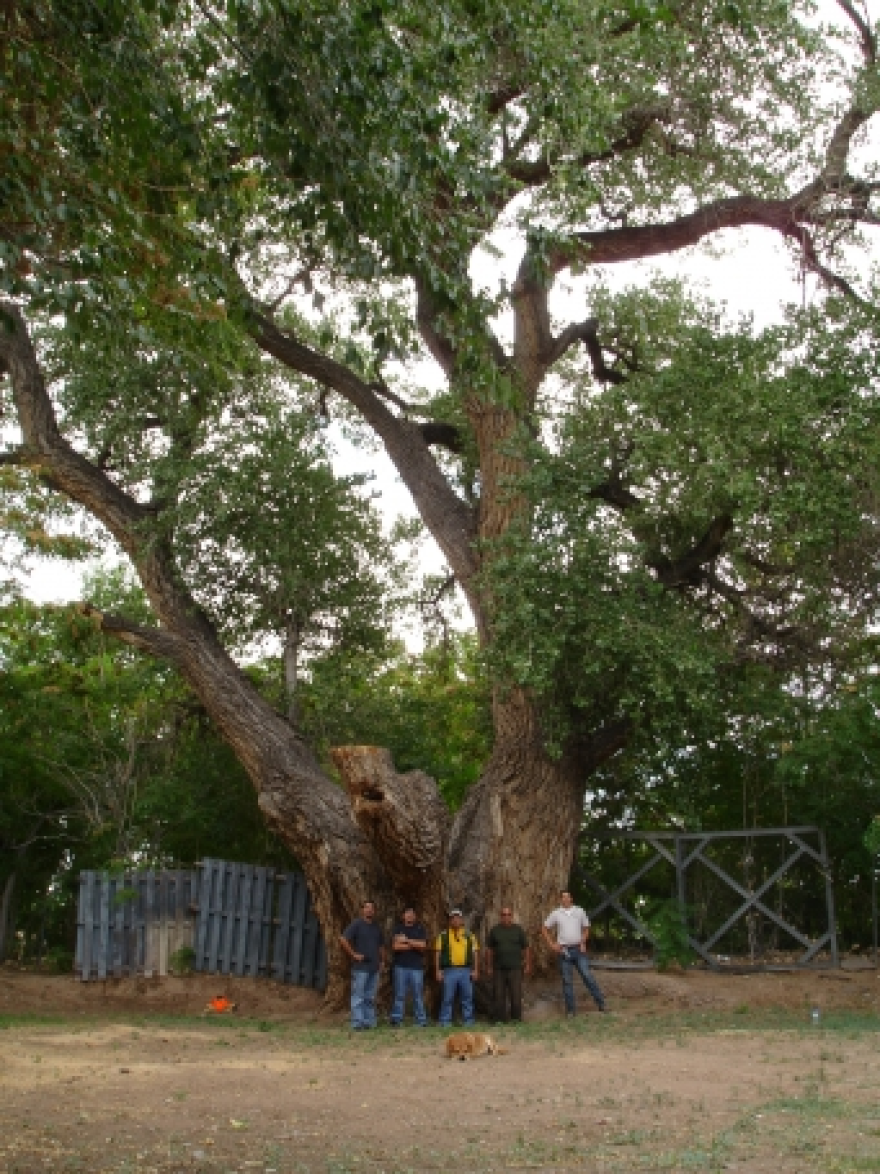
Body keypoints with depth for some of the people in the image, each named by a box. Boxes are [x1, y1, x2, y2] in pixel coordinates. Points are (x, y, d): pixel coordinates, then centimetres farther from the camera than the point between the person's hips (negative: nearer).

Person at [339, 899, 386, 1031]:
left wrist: (382, 960, 17)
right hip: (361, 967, -7)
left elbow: (381, 945, 29)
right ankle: (357, 1023, -5)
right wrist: (353, 954, -14)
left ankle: (369, 1022, 14)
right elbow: (343, 939, -15)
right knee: (358, 996, -6)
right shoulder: (356, 924, -5)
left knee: (370, 998, 9)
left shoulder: (377, 927, 16)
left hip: (374, 967, 7)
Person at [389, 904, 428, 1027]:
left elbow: (423, 945, -5)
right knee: (399, 995, -1)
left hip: (416, 967, 1)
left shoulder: (420, 928, 10)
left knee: (418, 995, 0)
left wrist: (406, 940, -7)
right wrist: (414, 945, -5)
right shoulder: (398, 928, 8)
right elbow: (395, 946, -6)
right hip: (400, 966, 0)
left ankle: (421, 1020, 4)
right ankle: (396, 1019, 3)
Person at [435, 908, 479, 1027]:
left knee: (467, 997, 4)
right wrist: (438, 970, -2)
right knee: (447, 998, 0)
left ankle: (468, 1021, 13)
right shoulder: (443, 935, 7)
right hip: (449, 971, -1)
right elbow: (438, 953, 5)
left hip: (466, 970, 1)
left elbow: (475, 953, 9)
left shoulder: (469, 935, 11)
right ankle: (445, 1021, 7)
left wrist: (475, 970, 2)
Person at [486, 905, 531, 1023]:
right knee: (498, 995, 2)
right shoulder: (495, 930, 7)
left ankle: (516, 1017, 6)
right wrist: (489, 967, 6)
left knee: (516, 994, -5)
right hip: (498, 969, 1)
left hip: (515, 969, -1)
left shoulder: (518, 930, 5)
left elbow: (526, 948, 7)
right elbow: (489, 950, 10)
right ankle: (500, 1018, 10)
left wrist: (527, 965, 1)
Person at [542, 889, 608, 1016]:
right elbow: (544, 929, 7)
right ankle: (570, 1010, 11)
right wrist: (552, 944, -1)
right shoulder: (556, 914, 0)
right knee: (567, 981, 4)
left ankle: (601, 1003, 4)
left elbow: (586, 928, 13)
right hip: (564, 952, 0)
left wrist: (583, 942, 0)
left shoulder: (579, 911, 3)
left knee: (588, 977, -3)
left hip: (578, 950, 0)